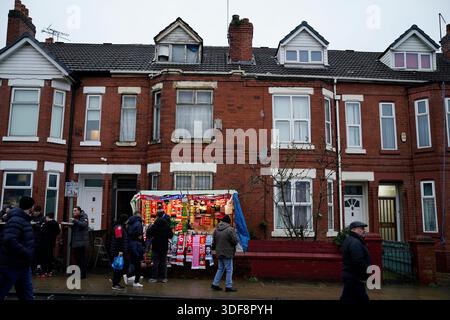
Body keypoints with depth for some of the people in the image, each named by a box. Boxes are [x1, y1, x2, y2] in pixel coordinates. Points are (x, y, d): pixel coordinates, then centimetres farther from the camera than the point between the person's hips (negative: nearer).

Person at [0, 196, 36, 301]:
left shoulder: (24, 220, 11)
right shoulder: (16, 220, -19)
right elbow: (9, 240, -32)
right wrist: (27, 254, -26)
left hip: (23, 265, 10)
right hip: (12, 266, -9)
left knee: (27, 295, 12)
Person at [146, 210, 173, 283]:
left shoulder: (154, 226, -13)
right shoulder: (167, 226, -4)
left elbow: (148, 235, -10)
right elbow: (171, 236, 6)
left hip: (155, 246, -2)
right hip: (164, 247, 2)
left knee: (155, 262, 4)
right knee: (163, 262, 8)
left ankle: (154, 278, 5)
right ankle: (164, 278, 11)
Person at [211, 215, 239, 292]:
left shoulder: (216, 230, 5)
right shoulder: (230, 229, -17)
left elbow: (213, 242, 12)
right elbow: (235, 241, -17)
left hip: (219, 253, 7)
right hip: (227, 253, -7)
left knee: (220, 268, 19)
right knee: (229, 270, 4)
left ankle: (215, 284, 20)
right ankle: (228, 286, 8)